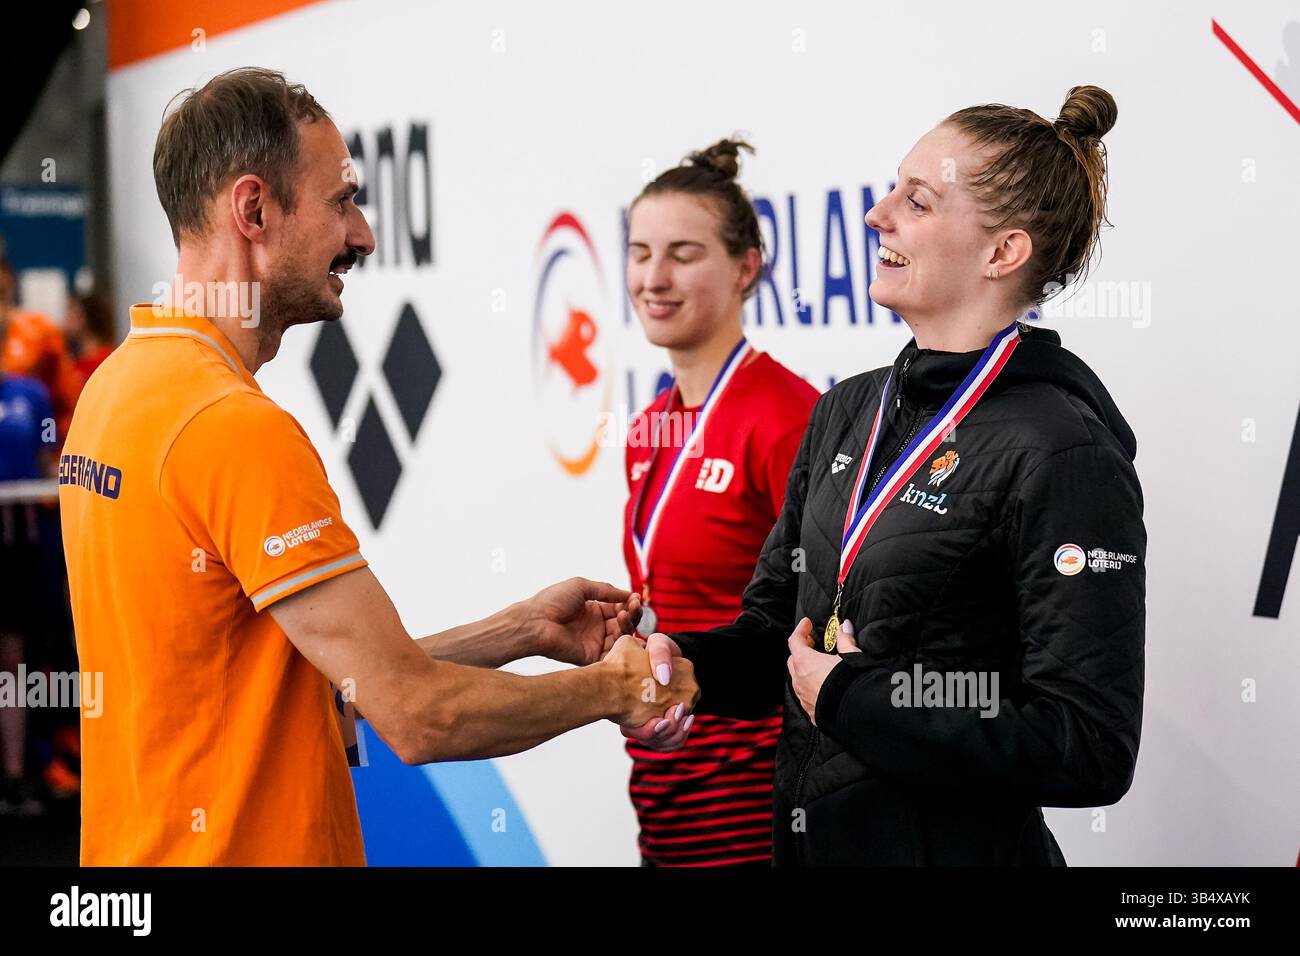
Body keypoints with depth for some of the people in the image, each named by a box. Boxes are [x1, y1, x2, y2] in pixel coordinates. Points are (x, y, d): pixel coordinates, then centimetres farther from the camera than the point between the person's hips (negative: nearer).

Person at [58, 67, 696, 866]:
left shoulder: (122, 383, 7)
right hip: (246, 847, -9)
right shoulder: (239, 428, -21)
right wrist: (612, 688, -5)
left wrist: (524, 632, 10)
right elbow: (418, 716, -21)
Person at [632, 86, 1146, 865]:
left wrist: (847, 699, -18)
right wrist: (685, 662, -8)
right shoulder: (849, 412, 6)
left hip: (957, 845, -7)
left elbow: (1092, 750, -23)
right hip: (804, 835, 7)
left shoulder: (1063, 456, -18)